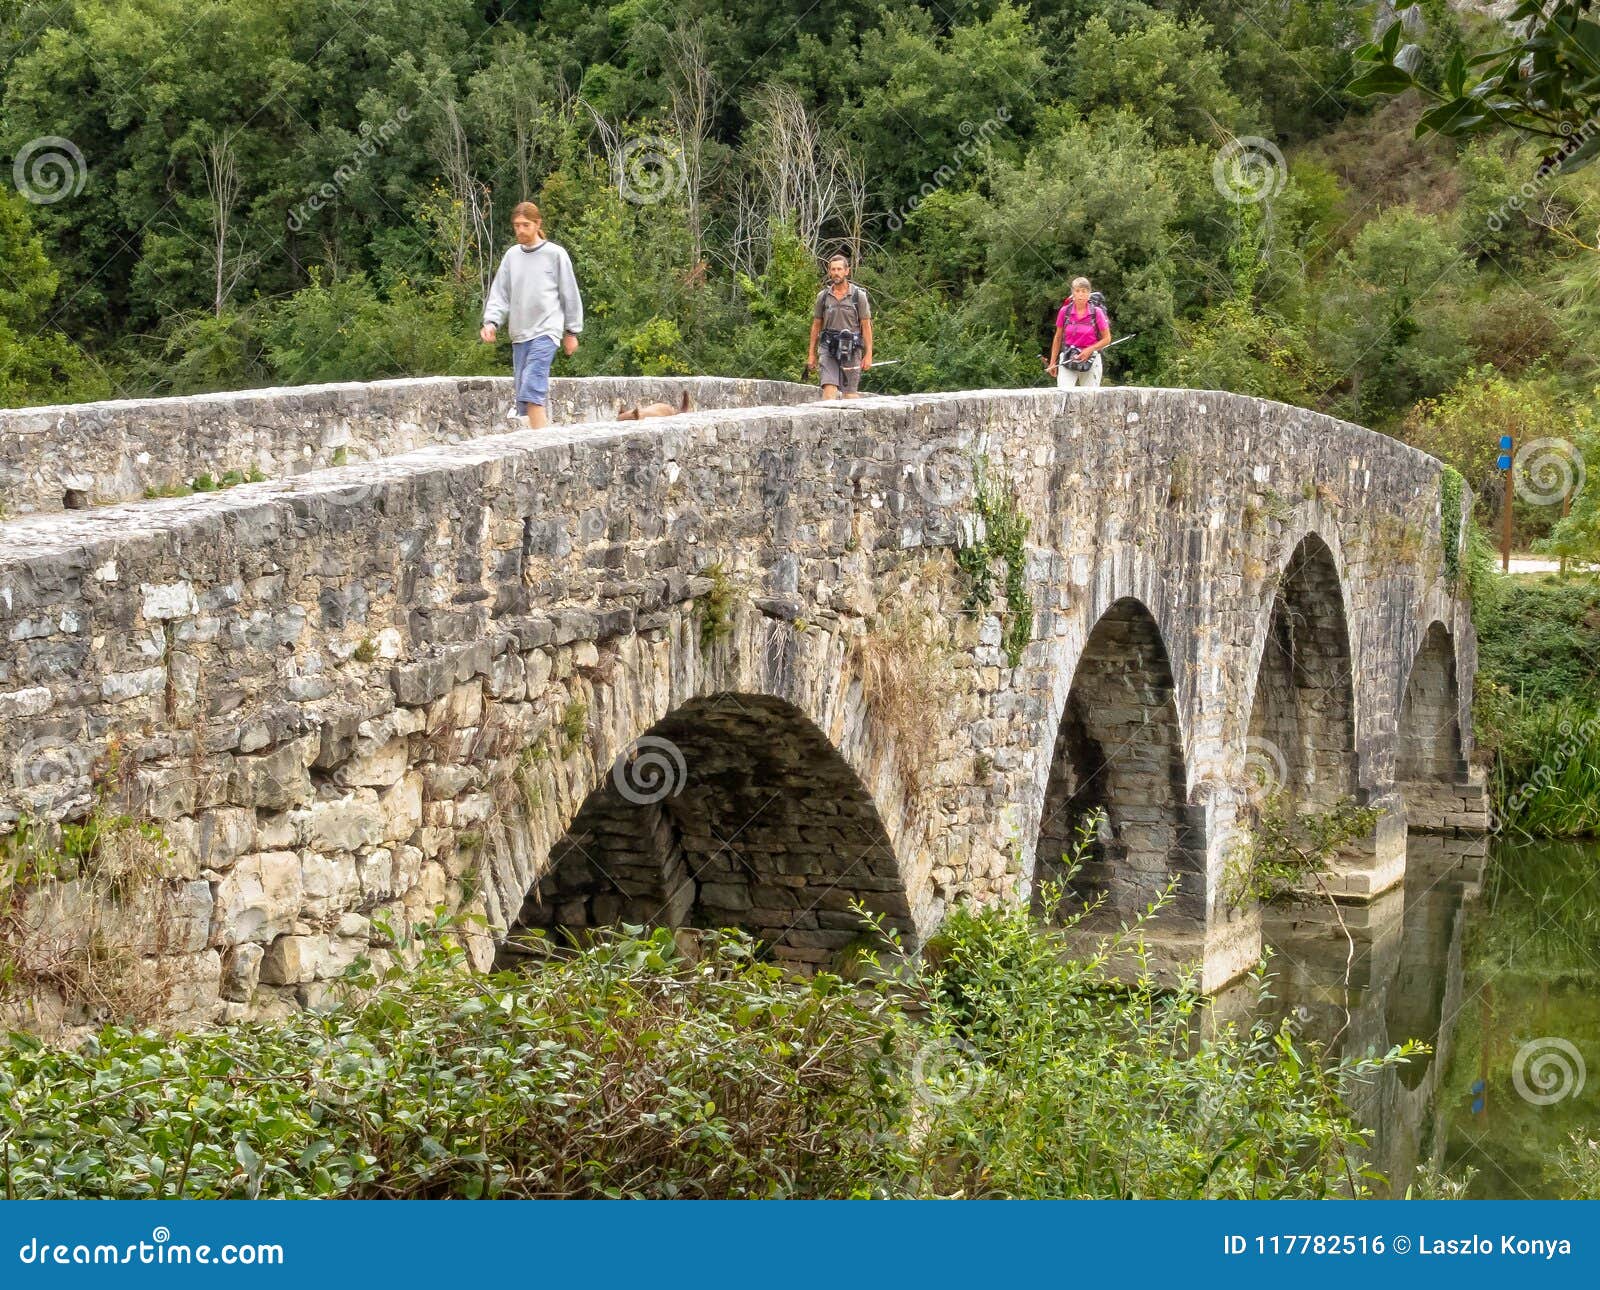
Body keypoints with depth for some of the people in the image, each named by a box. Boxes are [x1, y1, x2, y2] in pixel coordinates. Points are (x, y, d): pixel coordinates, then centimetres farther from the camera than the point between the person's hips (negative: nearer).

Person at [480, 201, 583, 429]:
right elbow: (499, 294, 12)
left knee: (532, 390, -20)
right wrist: (491, 321, -5)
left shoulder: (555, 254, 0)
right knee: (522, 393, 3)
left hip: (546, 332, -6)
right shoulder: (511, 256, 12)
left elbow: (569, 295, 4)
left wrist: (572, 331, 5)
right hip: (520, 334, 6)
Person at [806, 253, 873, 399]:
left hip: (850, 350, -1)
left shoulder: (859, 295, 1)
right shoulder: (823, 296, 8)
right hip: (829, 349, 1)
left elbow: (866, 326, 0)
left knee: (850, 393, 2)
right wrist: (811, 353, 12)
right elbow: (816, 325, 15)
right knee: (829, 389, -13)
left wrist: (868, 354, -5)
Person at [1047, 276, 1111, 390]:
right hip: (1067, 359, 0)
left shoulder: (1096, 312, -5)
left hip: (1090, 360, 0)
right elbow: (1058, 338, 10)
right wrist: (1052, 362, 10)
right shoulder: (1065, 311, -1)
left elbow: (1107, 339, 2)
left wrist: (1089, 350, -12)